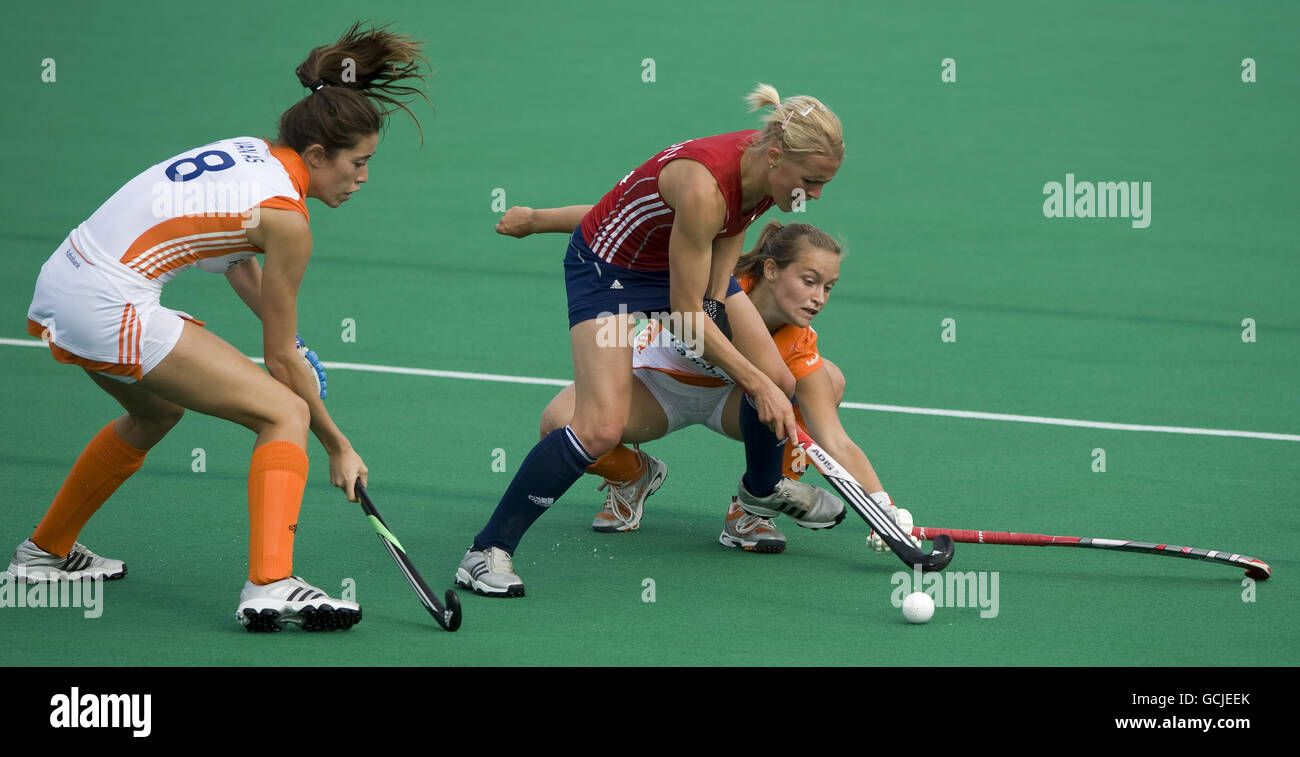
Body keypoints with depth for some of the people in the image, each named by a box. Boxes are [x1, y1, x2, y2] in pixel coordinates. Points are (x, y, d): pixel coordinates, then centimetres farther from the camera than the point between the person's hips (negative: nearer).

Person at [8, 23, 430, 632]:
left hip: (58, 285, 9)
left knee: (157, 411, 36)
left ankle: (47, 552, 47)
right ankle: (269, 586, -23)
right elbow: (281, 360, -2)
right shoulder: (285, 218, -11)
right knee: (286, 413, -6)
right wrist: (338, 448, 7)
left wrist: (280, 323, 24)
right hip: (109, 311, -9)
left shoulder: (248, 151, 12)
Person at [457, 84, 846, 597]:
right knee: (601, 428, -22)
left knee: (779, 380, 5)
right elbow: (685, 313, -30)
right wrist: (755, 383, -26)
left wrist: (718, 294, -6)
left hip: (689, 259, 8)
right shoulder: (705, 185, -39)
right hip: (607, 266, -8)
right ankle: (486, 552, -14)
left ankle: (763, 487, 38)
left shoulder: (766, 169, -17)